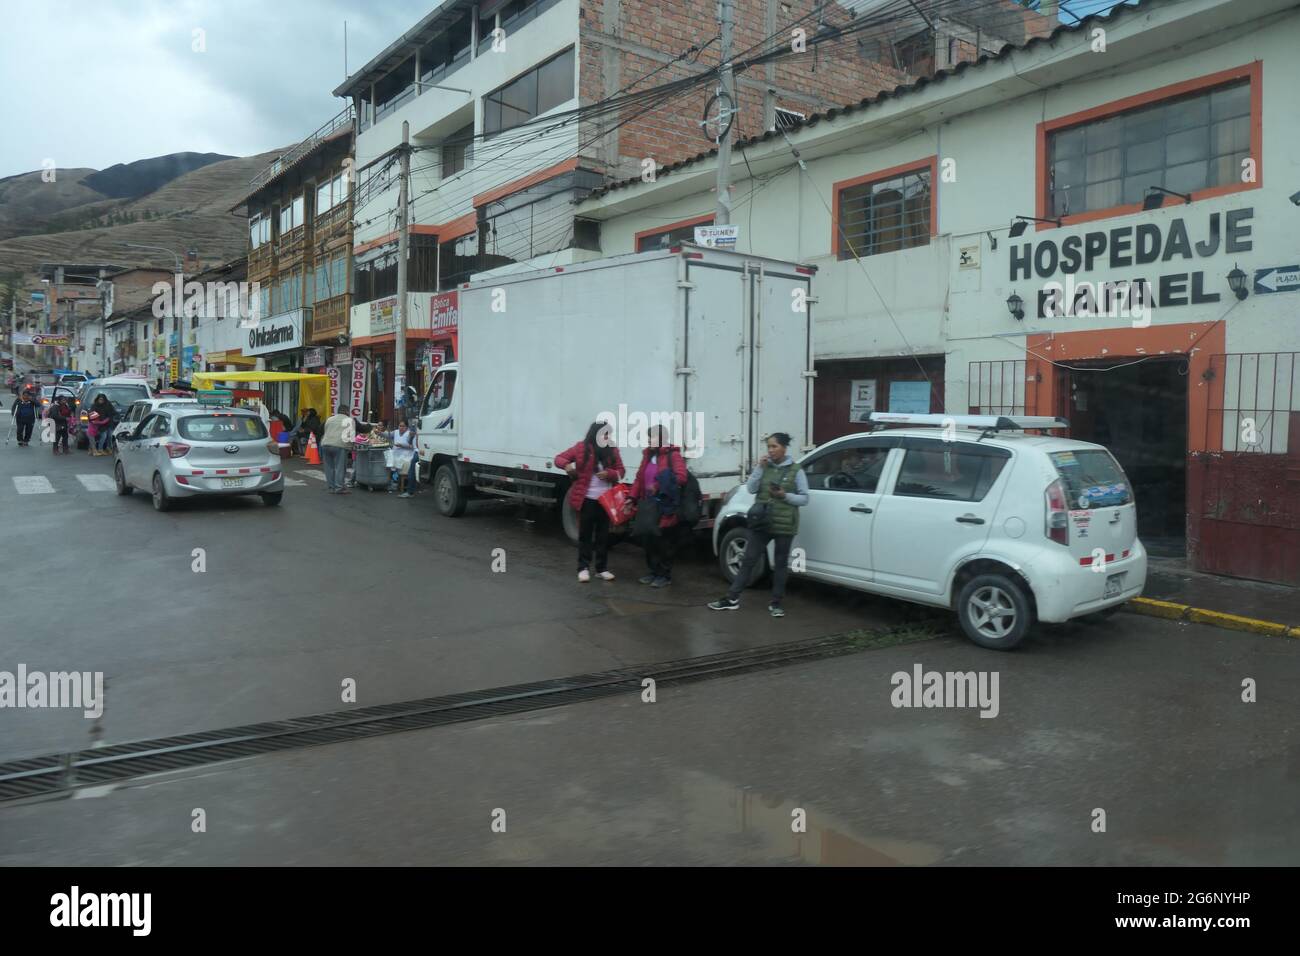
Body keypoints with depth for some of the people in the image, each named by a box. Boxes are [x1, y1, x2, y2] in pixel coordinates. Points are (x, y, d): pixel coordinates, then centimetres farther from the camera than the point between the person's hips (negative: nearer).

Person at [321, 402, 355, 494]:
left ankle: (330, 487, 13)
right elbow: (352, 435, 3)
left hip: (325, 444, 5)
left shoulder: (329, 419, 24)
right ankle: (339, 488, -7)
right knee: (340, 467, -4)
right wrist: (350, 446, 14)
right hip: (339, 445, -5)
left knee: (329, 467, 10)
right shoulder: (349, 420, 8)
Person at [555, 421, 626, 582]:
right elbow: (559, 458, 1)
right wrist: (567, 465, -22)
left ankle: (601, 568, 17)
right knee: (585, 534, 4)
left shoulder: (612, 451, 3)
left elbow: (620, 471, 7)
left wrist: (609, 474, -15)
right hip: (586, 499, -3)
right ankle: (584, 568, 10)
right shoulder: (582, 448, -5)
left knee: (603, 535, 9)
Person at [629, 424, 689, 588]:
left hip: (665, 508, -7)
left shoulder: (673, 455, -10)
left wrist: (659, 486, -24)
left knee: (664, 542, 2)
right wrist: (633, 498, 4)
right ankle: (654, 572, 26)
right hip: (649, 506, 7)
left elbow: (681, 477, -21)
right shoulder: (648, 455, 14)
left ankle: (665, 576, 13)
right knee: (650, 541, 13)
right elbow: (640, 478, 14)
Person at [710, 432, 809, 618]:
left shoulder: (796, 471, -2)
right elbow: (751, 489, -3)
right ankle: (732, 599, 9)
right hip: (760, 522, 3)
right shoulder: (764, 466, 7)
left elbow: (804, 498, -3)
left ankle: (776, 603, 18)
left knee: (781, 563, 8)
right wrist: (759, 468, -11)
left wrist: (784, 495, -17)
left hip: (784, 525, -2)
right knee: (749, 560, 4)